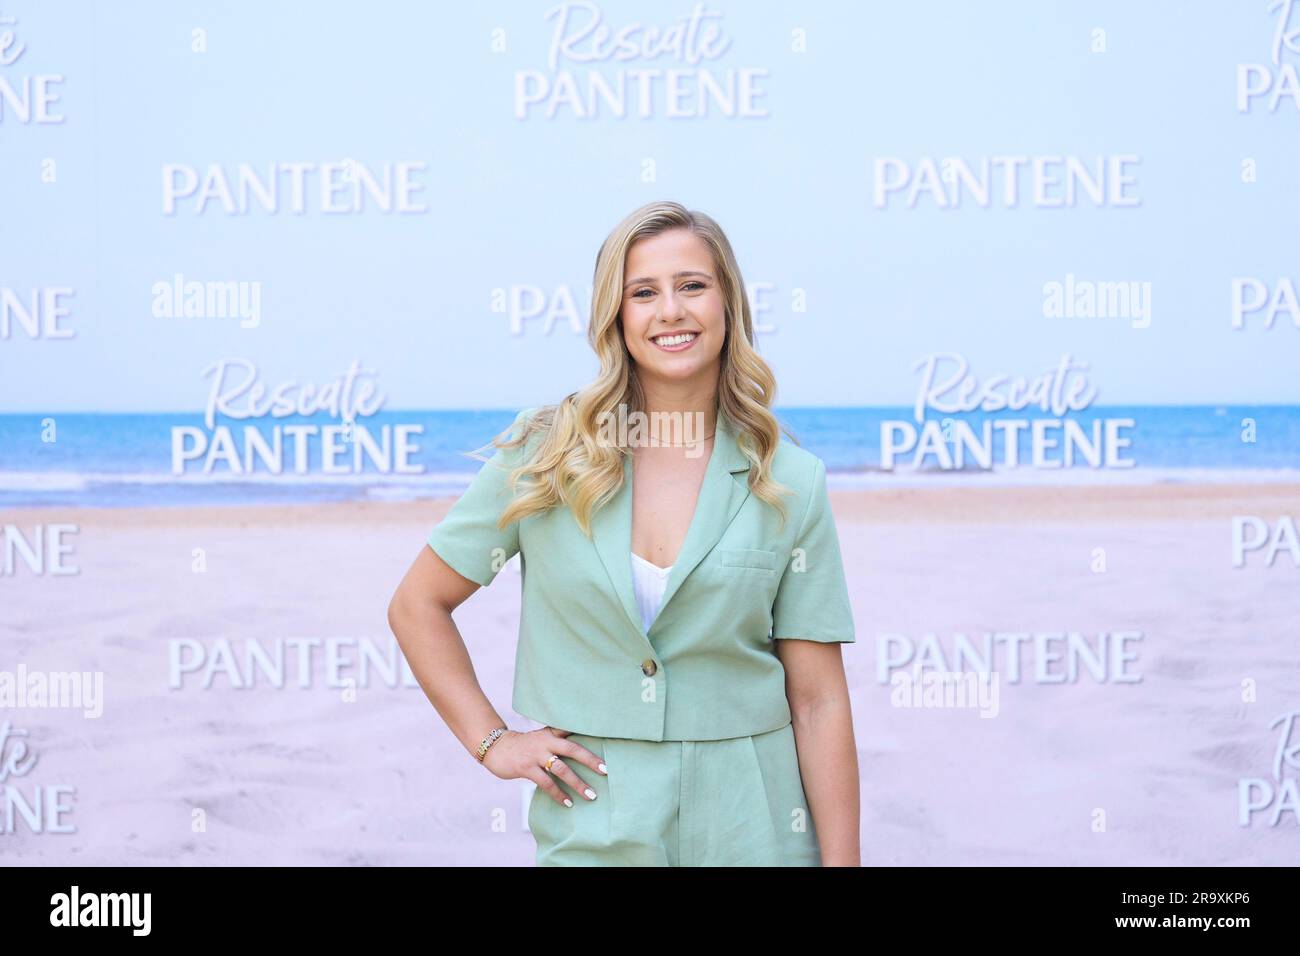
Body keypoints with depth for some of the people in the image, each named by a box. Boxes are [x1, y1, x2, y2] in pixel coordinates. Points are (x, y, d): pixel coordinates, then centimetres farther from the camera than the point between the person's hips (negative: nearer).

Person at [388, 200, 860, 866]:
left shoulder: (790, 484, -2)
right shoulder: (547, 456, -2)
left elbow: (819, 700, -3)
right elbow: (416, 605, 7)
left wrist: (841, 860, -8)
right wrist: (491, 741, 0)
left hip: (748, 832, 0)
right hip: (592, 833, 0)